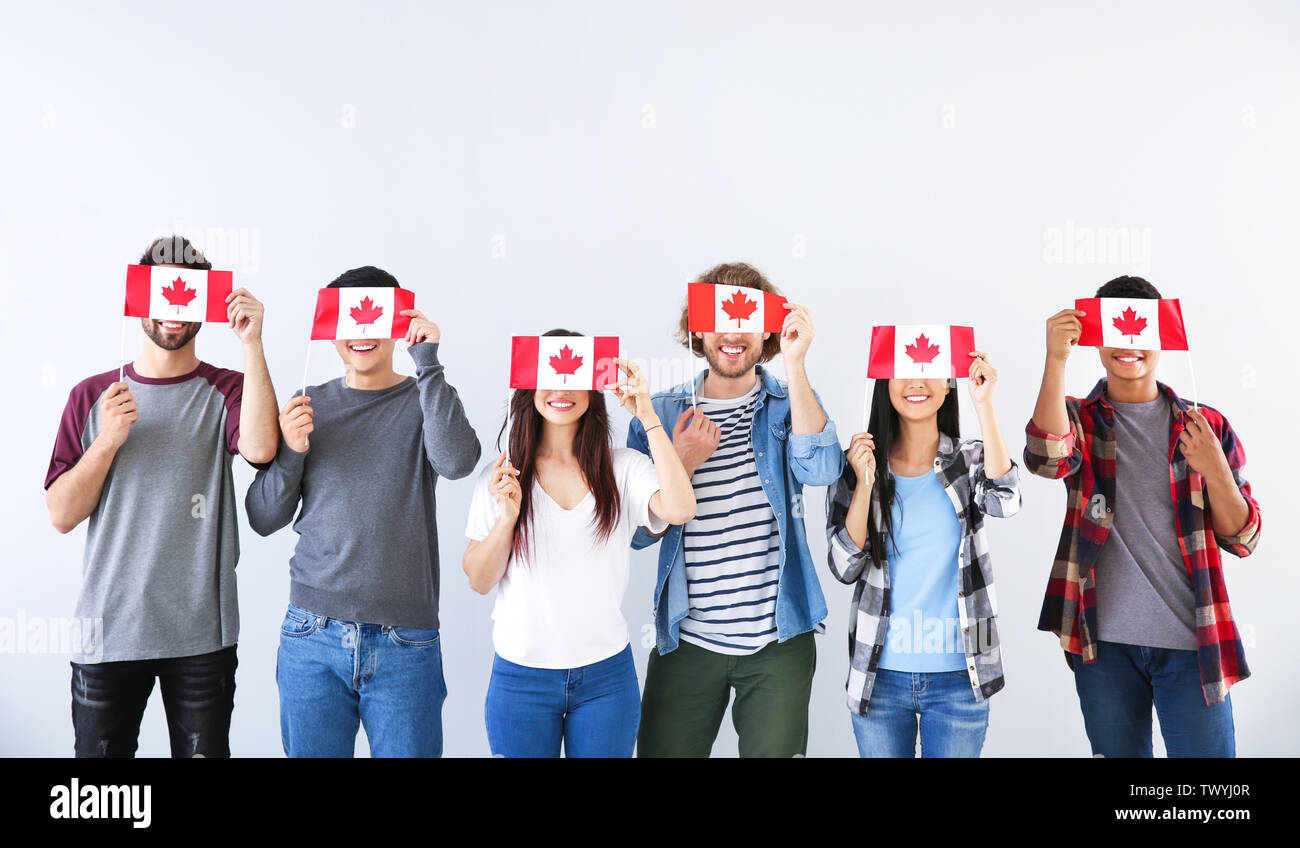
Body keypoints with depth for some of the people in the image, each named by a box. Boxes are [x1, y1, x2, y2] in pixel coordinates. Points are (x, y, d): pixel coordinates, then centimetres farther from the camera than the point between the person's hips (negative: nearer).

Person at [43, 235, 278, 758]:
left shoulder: (226, 391, 0)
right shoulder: (91, 396, 5)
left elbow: (260, 448, -23)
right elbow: (61, 515, 2)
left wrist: (252, 345, -23)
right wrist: (107, 440, -12)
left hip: (201, 635, -1)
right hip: (108, 630, 2)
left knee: (203, 749, 9)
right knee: (99, 749, 10)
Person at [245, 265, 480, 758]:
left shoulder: (425, 402, 3)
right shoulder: (309, 406, 9)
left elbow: (456, 461, -20)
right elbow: (263, 520, 9)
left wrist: (427, 362, -15)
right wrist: (291, 453, -9)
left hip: (405, 643, -2)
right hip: (313, 639, 2)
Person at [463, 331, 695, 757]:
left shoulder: (624, 468, -3)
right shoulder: (503, 474, -1)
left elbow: (679, 509, -22)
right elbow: (479, 581, 0)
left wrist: (648, 416, -18)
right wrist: (506, 516, -18)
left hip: (606, 676, 0)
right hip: (521, 676, 1)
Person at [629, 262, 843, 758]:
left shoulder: (789, 404, 2)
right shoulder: (660, 413, 2)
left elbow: (820, 469, -20)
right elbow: (639, 532, -1)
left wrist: (795, 364, -22)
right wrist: (682, 462, -15)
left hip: (778, 643, 0)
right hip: (686, 642, 1)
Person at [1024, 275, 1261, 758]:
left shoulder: (1207, 426, 6)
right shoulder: (1079, 420, 3)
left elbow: (1242, 541, 4)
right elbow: (1048, 459, -22)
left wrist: (1214, 469, -14)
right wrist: (1056, 359, -29)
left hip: (1192, 643, 1)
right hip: (1106, 644, 0)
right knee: (1118, 752, 12)